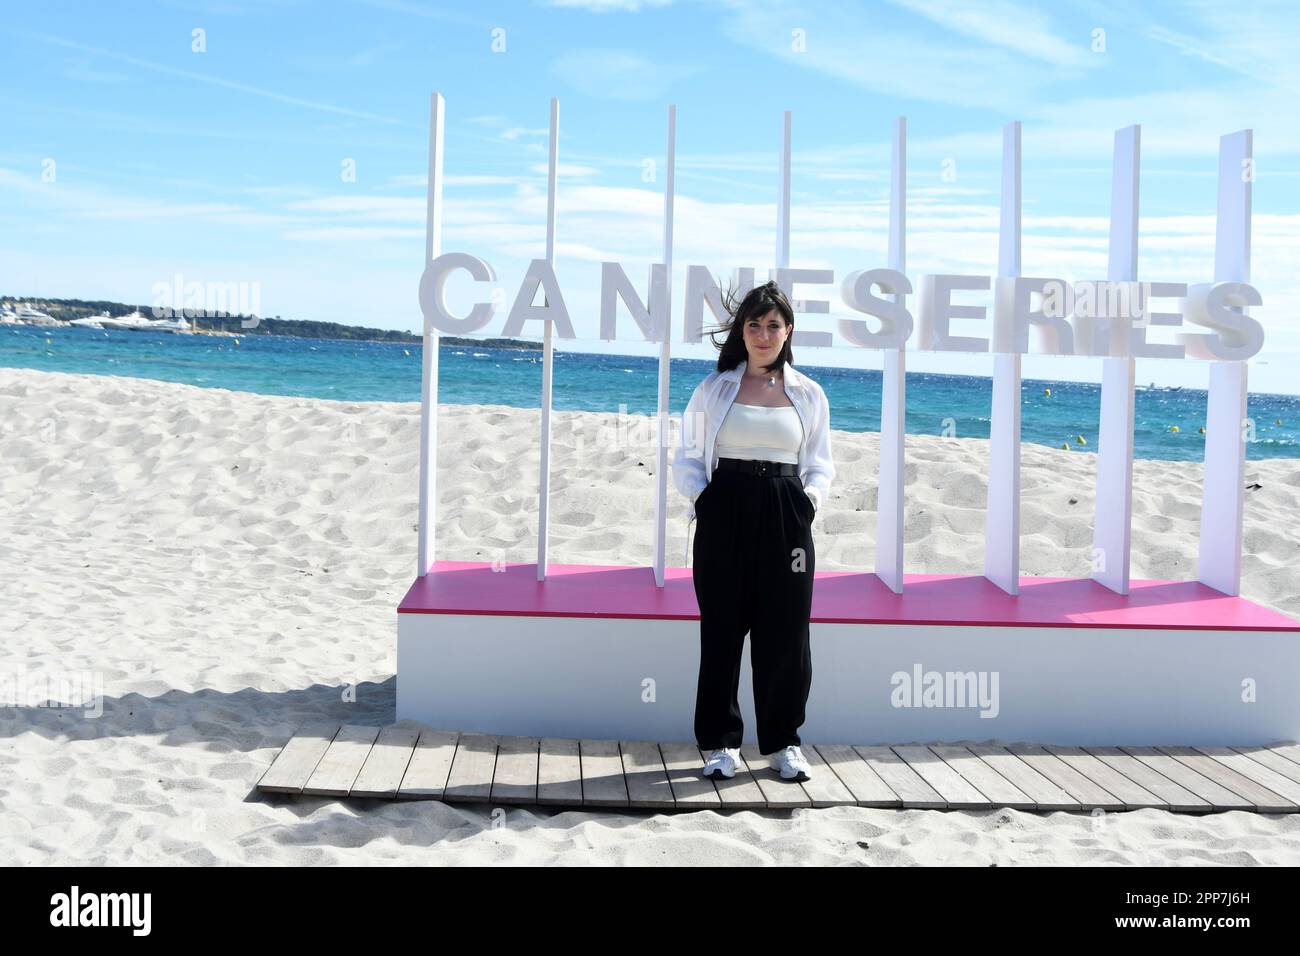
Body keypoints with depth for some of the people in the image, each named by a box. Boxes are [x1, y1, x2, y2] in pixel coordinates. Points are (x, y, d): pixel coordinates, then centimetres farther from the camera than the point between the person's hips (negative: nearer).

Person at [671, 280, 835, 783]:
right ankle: (720, 741, 13)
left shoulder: (808, 394, 10)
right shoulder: (714, 387, 7)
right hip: (724, 516, -1)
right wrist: (702, 497, -7)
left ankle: (782, 741, 16)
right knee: (722, 628, 1)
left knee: (785, 631, 2)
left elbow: (820, 464, 14)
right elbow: (686, 457, 9)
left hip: (785, 519, 1)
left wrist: (808, 499, -4)